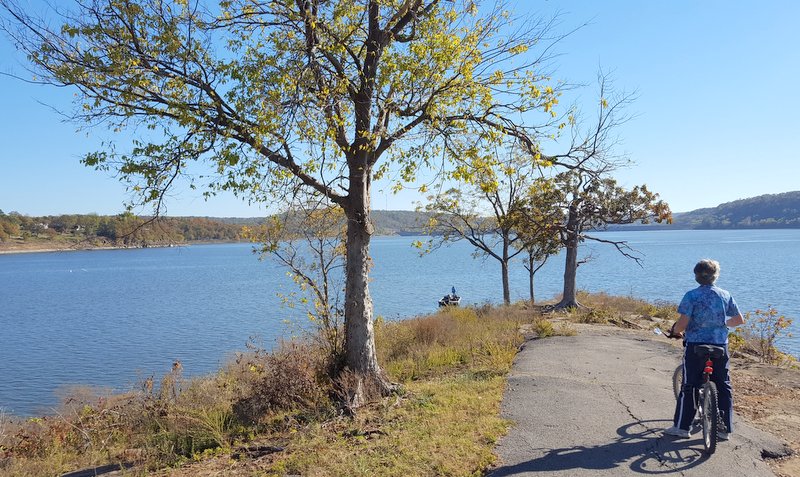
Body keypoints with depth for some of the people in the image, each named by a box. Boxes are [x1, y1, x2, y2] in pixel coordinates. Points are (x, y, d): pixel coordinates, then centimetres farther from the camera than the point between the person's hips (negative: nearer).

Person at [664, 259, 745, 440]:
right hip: (720, 345, 4)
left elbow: (682, 323, -17)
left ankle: (682, 427, 8)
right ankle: (725, 428, 20)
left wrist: (675, 331, 3)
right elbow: (739, 319, 11)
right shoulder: (725, 295, 4)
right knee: (724, 386, 14)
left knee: (689, 387, 3)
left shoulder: (692, 296, -11)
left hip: (695, 345, -4)